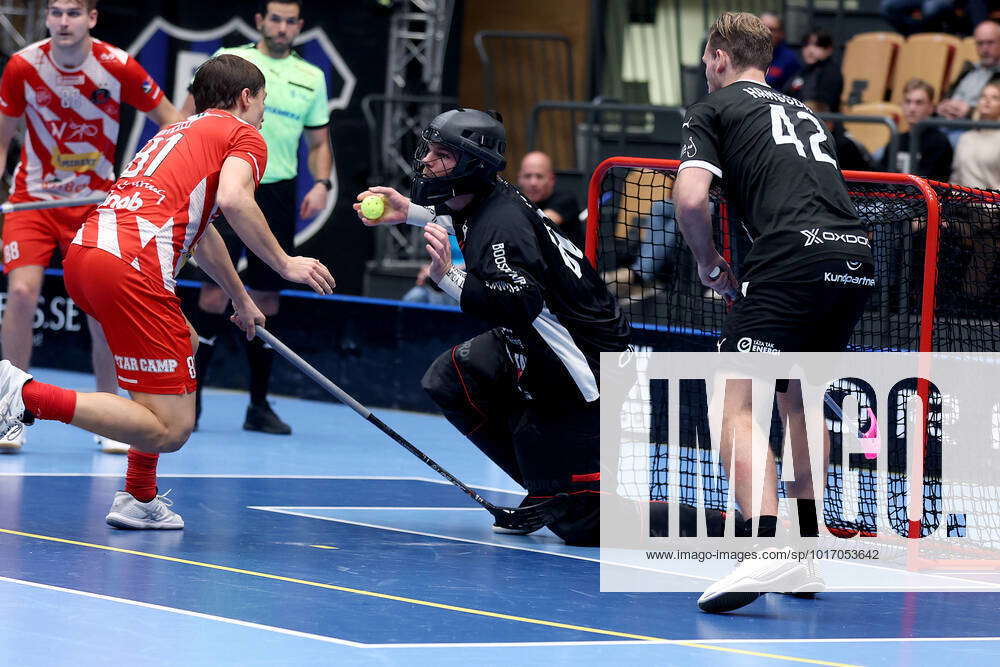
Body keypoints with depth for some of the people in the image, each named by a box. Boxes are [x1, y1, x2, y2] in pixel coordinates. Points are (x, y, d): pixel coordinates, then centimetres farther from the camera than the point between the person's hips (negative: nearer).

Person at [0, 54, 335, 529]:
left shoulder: (177, 132, 35)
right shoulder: (245, 136, 11)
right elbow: (233, 200, -12)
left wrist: (241, 301, 60)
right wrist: (284, 264, -1)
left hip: (83, 250, 9)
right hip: (131, 266, -9)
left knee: (185, 344, 31)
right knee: (169, 431, -8)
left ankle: (139, 499, 24)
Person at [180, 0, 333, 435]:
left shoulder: (312, 78, 11)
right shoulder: (229, 60, 2)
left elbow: (319, 142, 17)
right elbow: (189, 116, 3)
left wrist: (321, 183, 0)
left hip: (278, 194, 3)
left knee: (267, 294, 5)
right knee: (217, 284, -13)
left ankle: (258, 406, 13)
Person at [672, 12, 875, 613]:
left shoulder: (714, 108, 12)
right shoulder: (804, 111, 32)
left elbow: (691, 198, -3)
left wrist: (710, 265, 13)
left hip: (793, 258, -7)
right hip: (857, 255, 7)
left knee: (735, 405, -10)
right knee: (799, 399, 26)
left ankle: (767, 547, -31)